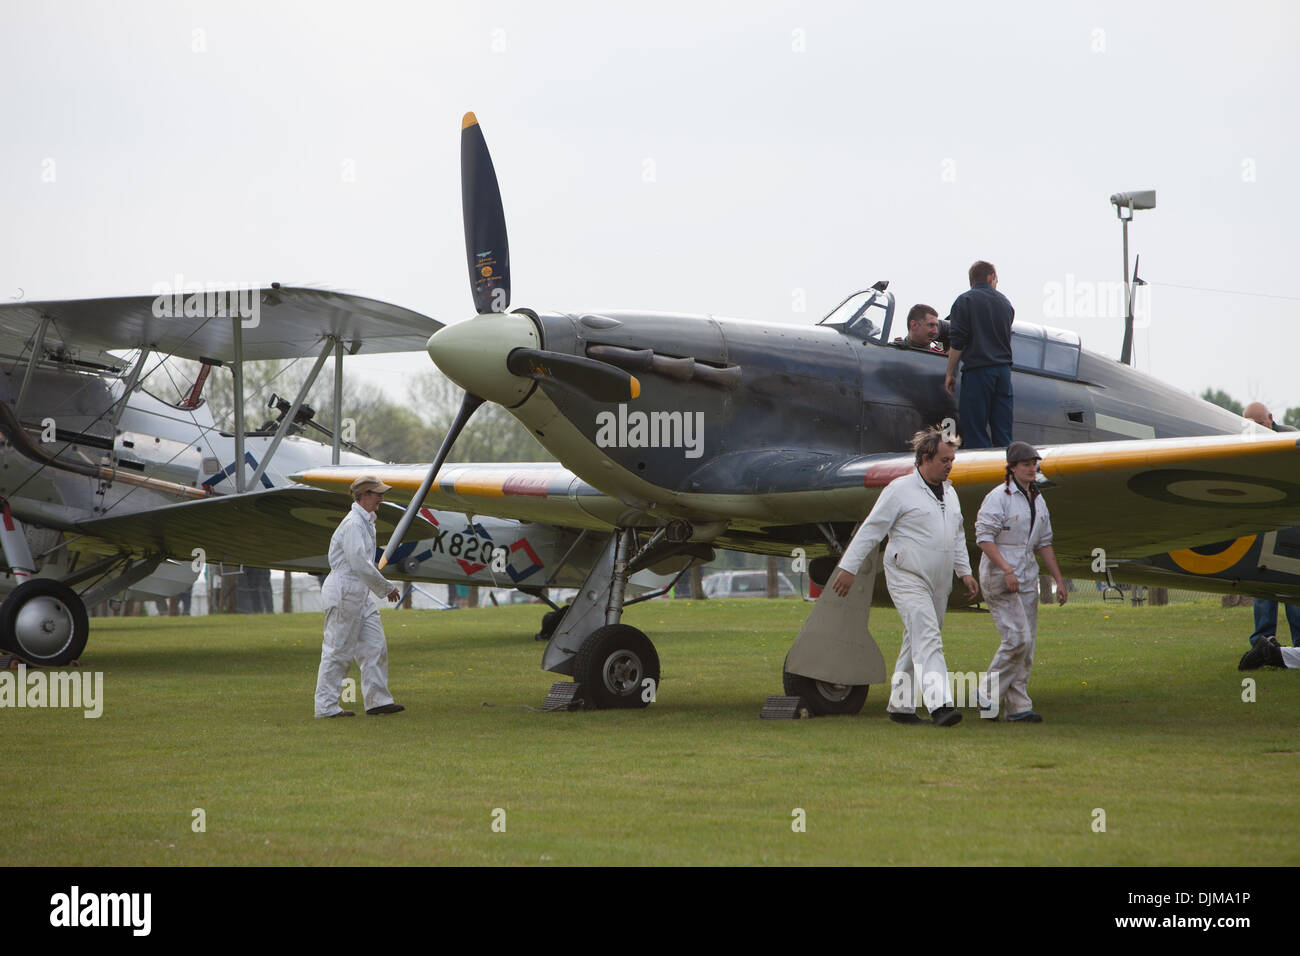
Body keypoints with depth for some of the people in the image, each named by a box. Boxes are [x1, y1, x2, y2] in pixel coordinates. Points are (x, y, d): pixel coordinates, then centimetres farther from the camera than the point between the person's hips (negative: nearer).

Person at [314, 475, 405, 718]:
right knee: (338, 651, -4)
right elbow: (359, 563, -21)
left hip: (360, 595, 10)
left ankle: (377, 700, 12)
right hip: (344, 593, -10)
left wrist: (384, 587, 14)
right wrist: (386, 587, -12)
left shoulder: (366, 521, 15)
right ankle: (326, 706, 2)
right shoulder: (353, 524, -17)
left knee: (375, 647, 8)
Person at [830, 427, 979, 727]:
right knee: (927, 638, -19)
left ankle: (900, 705, 18)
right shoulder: (900, 489, -8)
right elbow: (870, 530, -7)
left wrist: (965, 572, 17)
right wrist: (849, 568, -9)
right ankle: (939, 705, -29)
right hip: (907, 578, -8)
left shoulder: (949, 493, 15)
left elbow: (958, 536, 25)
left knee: (916, 644, 10)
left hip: (938, 583, 8)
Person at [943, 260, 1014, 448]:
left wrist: (950, 373, -3)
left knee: (975, 433, -4)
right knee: (1003, 434, 6)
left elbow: (957, 342, -8)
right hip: (1003, 369, 5)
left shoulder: (965, 300, -3)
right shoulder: (1005, 302, 14)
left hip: (978, 370, -5)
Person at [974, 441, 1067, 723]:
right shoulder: (998, 497, -9)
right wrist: (1006, 569, -23)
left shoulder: (1037, 501, 14)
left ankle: (1018, 707, 7)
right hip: (999, 577, -8)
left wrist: (1059, 579, 15)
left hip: (1027, 578, 8)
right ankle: (988, 694, 0)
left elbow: (1044, 543, 20)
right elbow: (983, 536, -15)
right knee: (1017, 638, -15)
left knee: (1027, 642, 4)